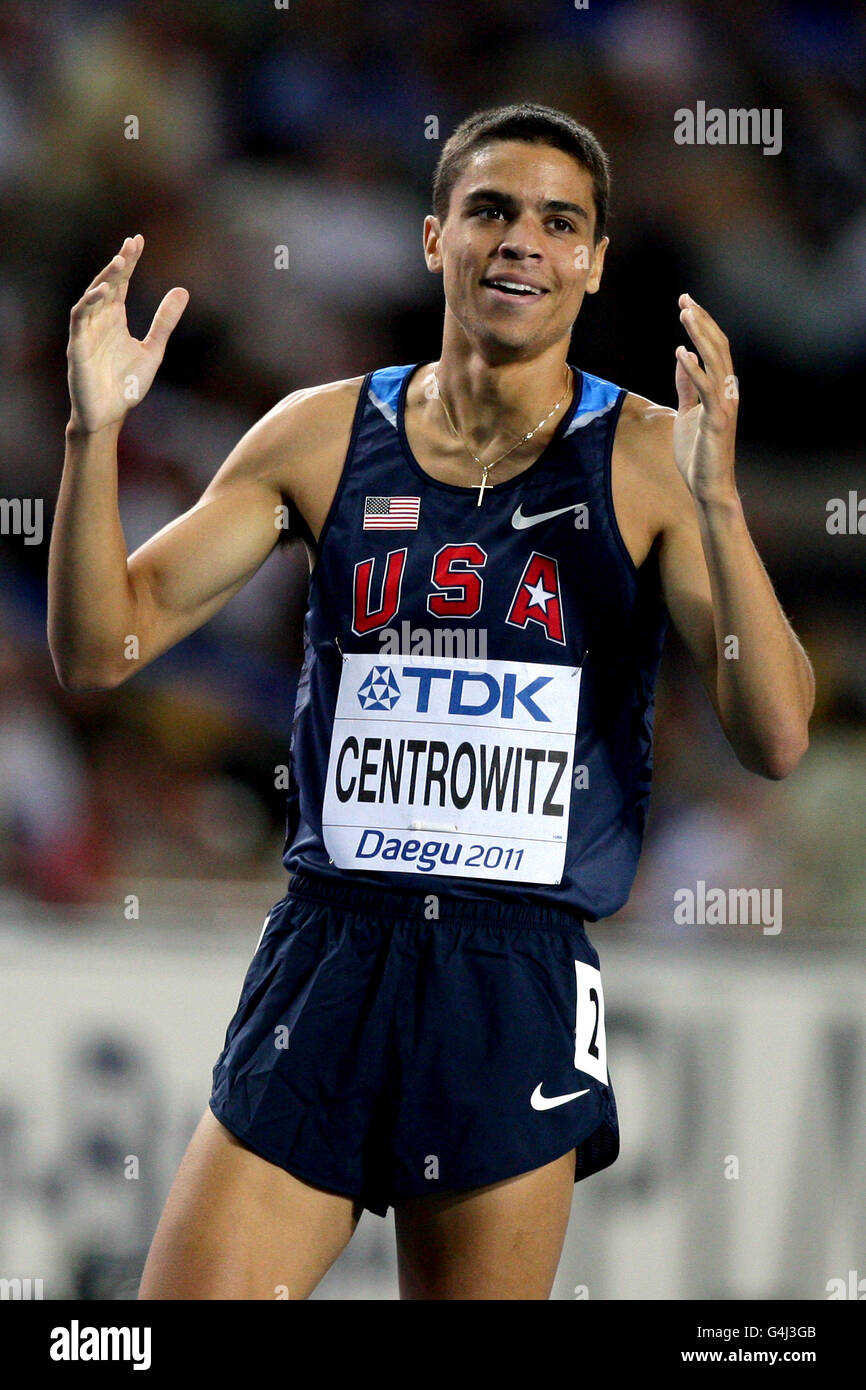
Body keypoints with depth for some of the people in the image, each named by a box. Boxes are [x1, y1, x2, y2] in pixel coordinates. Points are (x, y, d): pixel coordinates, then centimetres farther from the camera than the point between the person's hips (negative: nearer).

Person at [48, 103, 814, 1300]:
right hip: (327, 952, 2)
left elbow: (775, 739, -8)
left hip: (522, 981, -2)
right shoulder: (324, 436, 7)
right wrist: (95, 436, -9)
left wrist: (714, 500, -20)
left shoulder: (648, 461, 0)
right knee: (189, 1297, -7)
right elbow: (100, 649, 7)